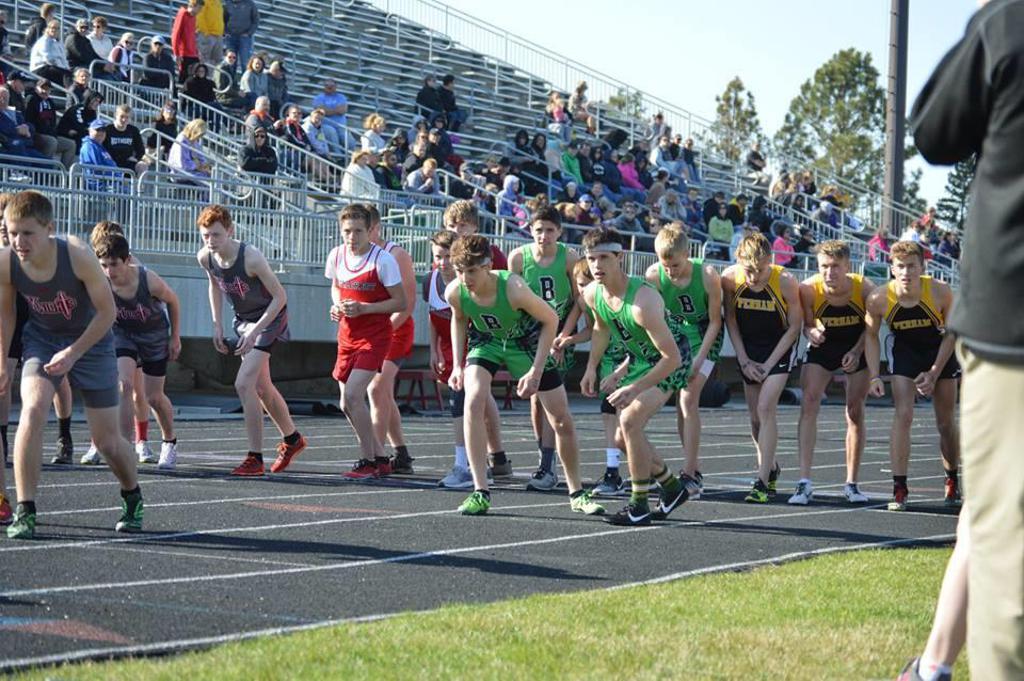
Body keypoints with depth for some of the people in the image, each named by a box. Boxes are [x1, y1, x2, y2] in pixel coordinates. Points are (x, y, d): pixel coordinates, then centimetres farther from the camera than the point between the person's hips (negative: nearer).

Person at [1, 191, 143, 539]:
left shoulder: (78, 256, -30)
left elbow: (107, 311, -19)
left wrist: (73, 353, -24)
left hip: (90, 341, -2)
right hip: (41, 339, 2)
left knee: (106, 439, 2)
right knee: (32, 410, -26)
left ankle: (133, 498, 33)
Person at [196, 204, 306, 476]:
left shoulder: (251, 258, -31)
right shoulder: (205, 258, -12)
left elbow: (280, 297, -22)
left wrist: (255, 332, -26)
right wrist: (218, 326, 6)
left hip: (270, 317, -7)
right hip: (242, 319, 7)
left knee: (244, 384, -18)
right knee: (261, 387, 17)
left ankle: (255, 458, -12)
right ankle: (292, 439, 40)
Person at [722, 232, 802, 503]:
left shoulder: (785, 281, -25)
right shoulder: (730, 278, -17)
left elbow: (794, 327, -13)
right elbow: (730, 320, -2)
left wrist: (769, 364, -15)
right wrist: (744, 361, -5)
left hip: (780, 347, -3)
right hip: (748, 348, 3)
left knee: (766, 408, -17)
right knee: (756, 416, 8)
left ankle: (762, 481, -15)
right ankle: (771, 467, 32)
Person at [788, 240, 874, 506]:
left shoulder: (864, 288, -26)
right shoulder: (809, 289, -25)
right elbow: (807, 323, -10)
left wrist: (856, 352, -20)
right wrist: (811, 332, -32)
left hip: (857, 348, 0)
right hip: (823, 346, 0)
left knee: (855, 414, 3)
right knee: (809, 404, -16)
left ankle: (851, 484, 15)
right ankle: (805, 482, -18)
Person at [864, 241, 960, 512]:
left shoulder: (941, 292, -27)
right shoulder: (878, 299, -25)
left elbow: (952, 333, -12)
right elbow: (871, 335, -7)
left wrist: (934, 373, -14)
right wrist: (874, 376, -14)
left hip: (940, 351, 0)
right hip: (904, 350, 0)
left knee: (946, 423, 9)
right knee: (903, 416, -17)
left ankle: (952, 481, 32)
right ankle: (899, 489, -14)